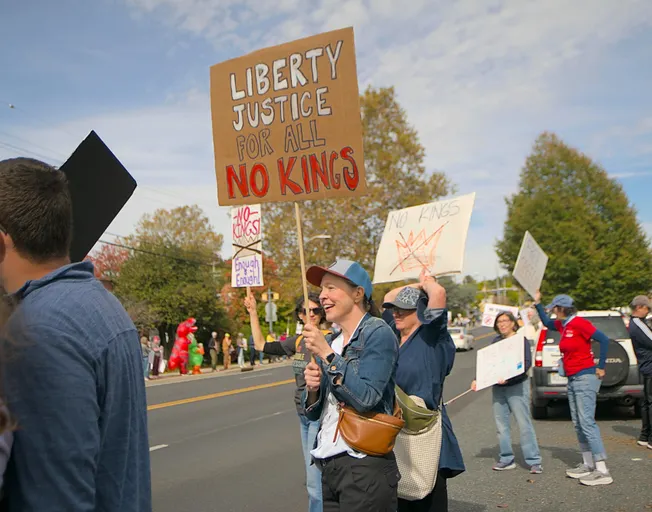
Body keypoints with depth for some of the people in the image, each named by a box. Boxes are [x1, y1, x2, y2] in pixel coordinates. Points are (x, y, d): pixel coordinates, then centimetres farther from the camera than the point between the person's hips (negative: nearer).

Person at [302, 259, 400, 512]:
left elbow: (366, 398, -23)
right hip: (329, 466, 7)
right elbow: (312, 413, 13)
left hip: (365, 466, -7)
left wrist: (326, 353, -19)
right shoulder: (330, 341, 10)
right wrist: (312, 389, -7)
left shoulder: (378, 334, -9)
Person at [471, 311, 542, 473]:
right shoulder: (496, 341, 13)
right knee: (501, 424, 8)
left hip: (517, 387, -6)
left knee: (524, 424, -6)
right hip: (498, 388, 6)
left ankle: (534, 461, -1)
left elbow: (527, 363, -14)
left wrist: (509, 377, -25)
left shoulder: (521, 340, -4)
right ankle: (507, 460, 17)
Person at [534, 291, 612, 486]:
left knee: (587, 422, -14)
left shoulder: (579, 323, -14)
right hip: (572, 379, 9)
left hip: (585, 377, -9)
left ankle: (602, 471, -14)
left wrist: (600, 367, -16)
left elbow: (604, 340, -19)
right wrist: (537, 303, 26)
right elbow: (546, 322, 33)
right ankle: (588, 465, 18)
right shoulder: (562, 325, 12)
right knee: (578, 424, 11)